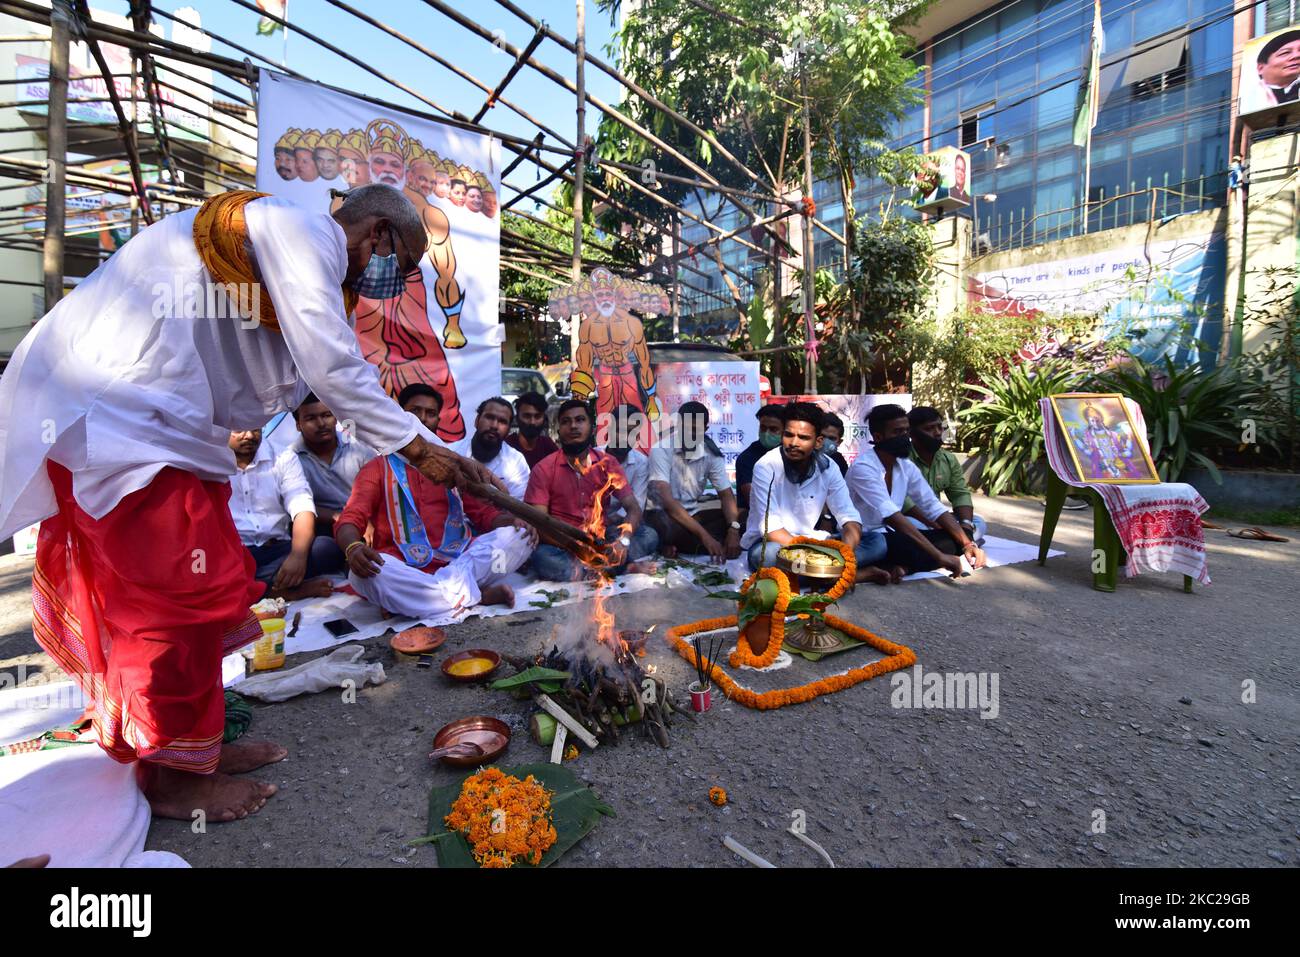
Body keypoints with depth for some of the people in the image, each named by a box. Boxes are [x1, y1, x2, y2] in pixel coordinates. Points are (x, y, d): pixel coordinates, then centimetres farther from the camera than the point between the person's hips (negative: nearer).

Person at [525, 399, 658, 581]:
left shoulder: (608, 463, 1)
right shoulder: (543, 469, -6)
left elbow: (633, 508, -5)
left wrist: (623, 541, -26)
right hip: (564, 543, -2)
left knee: (649, 535, -18)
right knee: (542, 557, -35)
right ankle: (622, 565, -25)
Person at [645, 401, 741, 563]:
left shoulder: (711, 452, -5)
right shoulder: (661, 450, -19)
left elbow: (726, 495, -5)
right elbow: (666, 499, -28)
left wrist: (734, 530, -26)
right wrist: (704, 535, -36)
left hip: (695, 512, 5)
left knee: (741, 518, -16)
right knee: (661, 524, -39)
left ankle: (675, 546, -11)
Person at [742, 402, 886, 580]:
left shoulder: (828, 467, -5)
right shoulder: (766, 467, -19)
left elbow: (850, 518, -7)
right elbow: (770, 528, -24)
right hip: (771, 544, -4)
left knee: (877, 542, -9)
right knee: (769, 554, -39)